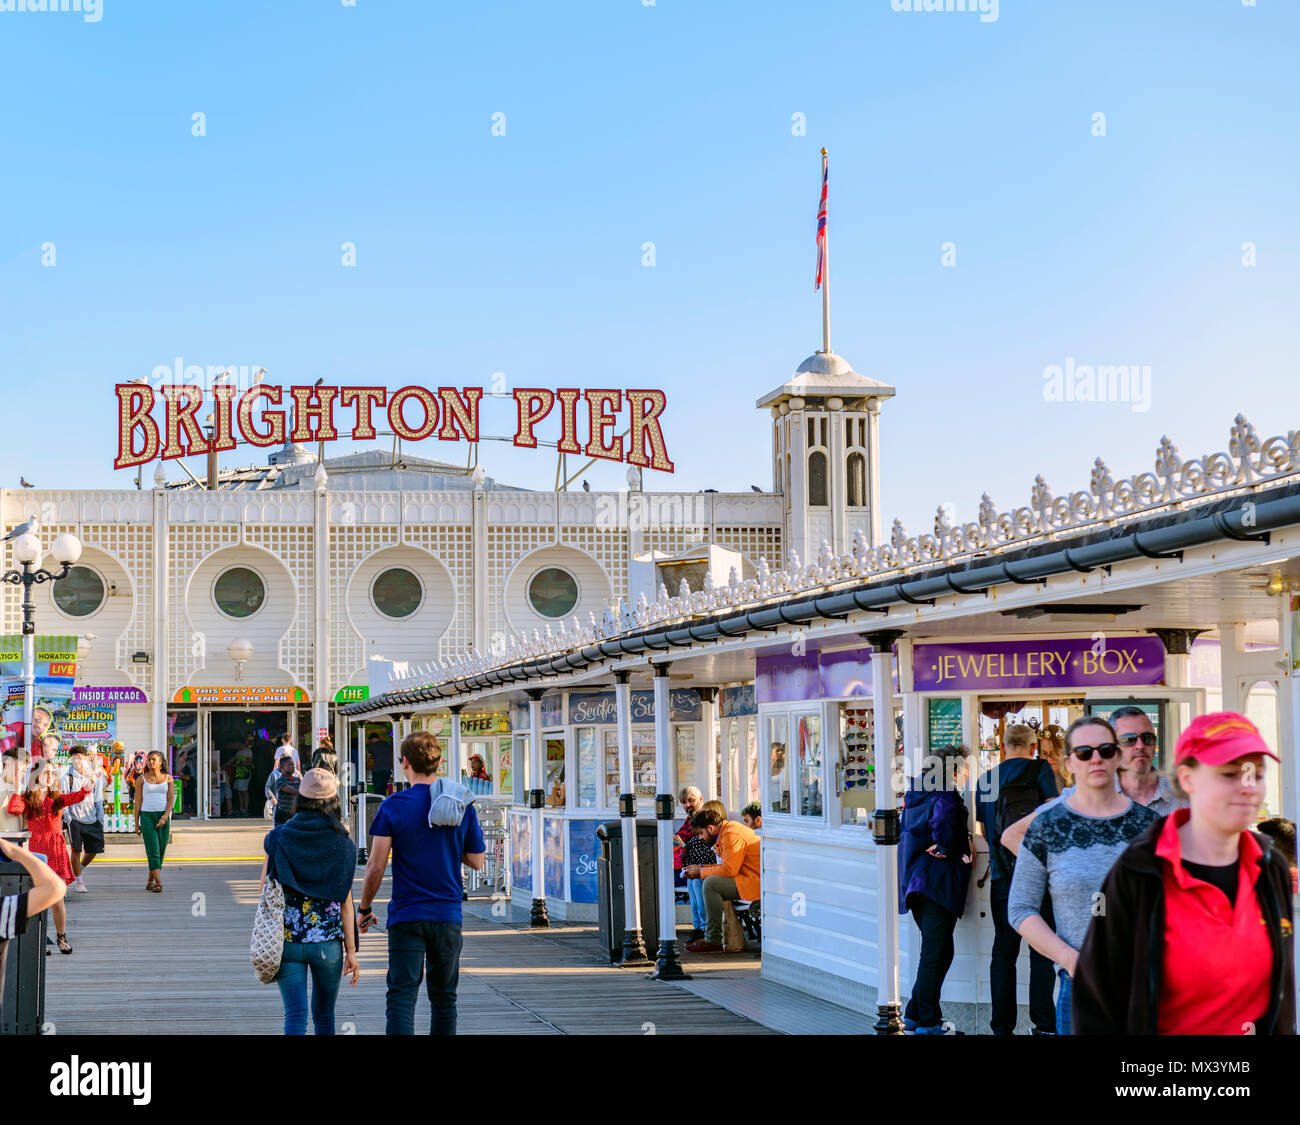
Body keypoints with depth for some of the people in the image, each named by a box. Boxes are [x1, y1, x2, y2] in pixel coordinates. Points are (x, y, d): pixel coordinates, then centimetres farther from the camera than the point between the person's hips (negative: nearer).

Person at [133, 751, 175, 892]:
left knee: (160, 852, 4)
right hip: (147, 817, -2)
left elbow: (171, 799, 0)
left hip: (163, 817, 2)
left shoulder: (168, 778, 5)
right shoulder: (141, 779, 3)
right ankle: (159, 883, -19)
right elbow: (138, 801, 4)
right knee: (153, 850, -13)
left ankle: (149, 882, 19)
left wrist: (165, 817, -14)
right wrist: (136, 823, 1)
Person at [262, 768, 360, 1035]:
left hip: (287, 940, 0)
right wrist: (351, 950, 3)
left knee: (295, 1015, -2)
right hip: (328, 943, 0)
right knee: (324, 1015, 17)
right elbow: (346, 904, -2)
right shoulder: (342, 845, -3)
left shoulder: (279, 838, -2)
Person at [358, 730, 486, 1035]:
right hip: (448, 916, 3)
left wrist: (364, 909, 5)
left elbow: (376, 867, -8)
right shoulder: (462, 804, 2)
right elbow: (476, 861, 7)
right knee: (444, 998, 15)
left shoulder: (393, 806, -7)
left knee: (401, 998, -4)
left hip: (406, 917, -3)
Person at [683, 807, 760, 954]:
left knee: (711, 883, -19)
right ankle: (710, 936, 11)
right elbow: (727, 865, 19)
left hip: (757, 882, -11)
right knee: (712, 884, 15)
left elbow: (729, 870, -21)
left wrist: (701, 871, -8)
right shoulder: (728, 828, 15)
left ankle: (714, 941, -15)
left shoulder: (732, 834, -16)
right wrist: (700, 867, 11)